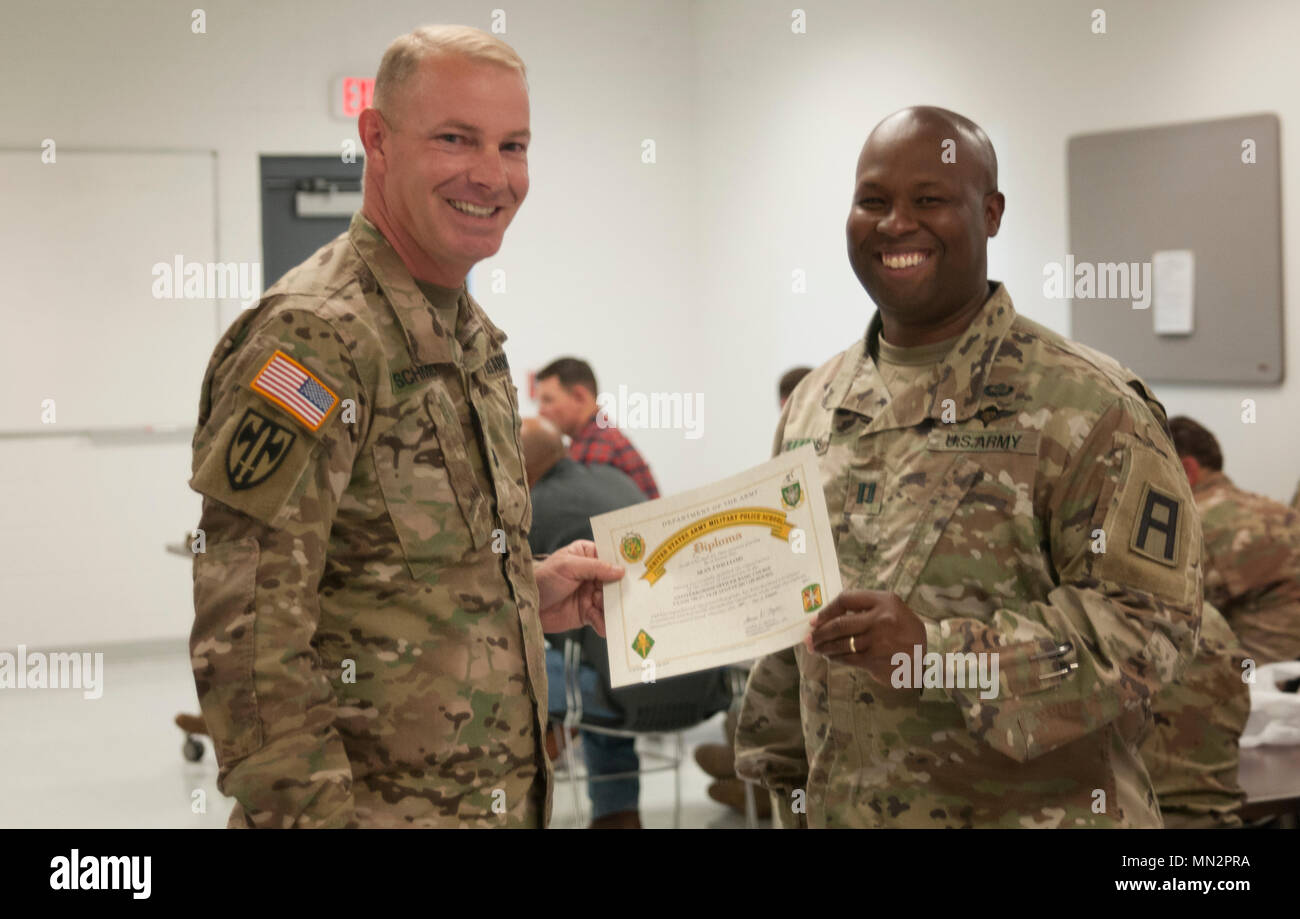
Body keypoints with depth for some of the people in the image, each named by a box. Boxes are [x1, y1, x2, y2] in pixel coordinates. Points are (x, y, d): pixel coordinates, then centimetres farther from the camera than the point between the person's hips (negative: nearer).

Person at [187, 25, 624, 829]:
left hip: (505, 797, 8)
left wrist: (530, 591, 8)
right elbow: (245, 637, -22)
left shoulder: (474, 340, 12)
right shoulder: (312, 335, -17)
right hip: (380, 806, -8)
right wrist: (314, 813, -24)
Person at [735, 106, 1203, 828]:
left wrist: (938, 652, -25)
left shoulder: (1087, 408, -10)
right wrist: (793, 794, 14)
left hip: (1033, 811, -5)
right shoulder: (812, 406, 9)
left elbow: (1148, 622, -16)